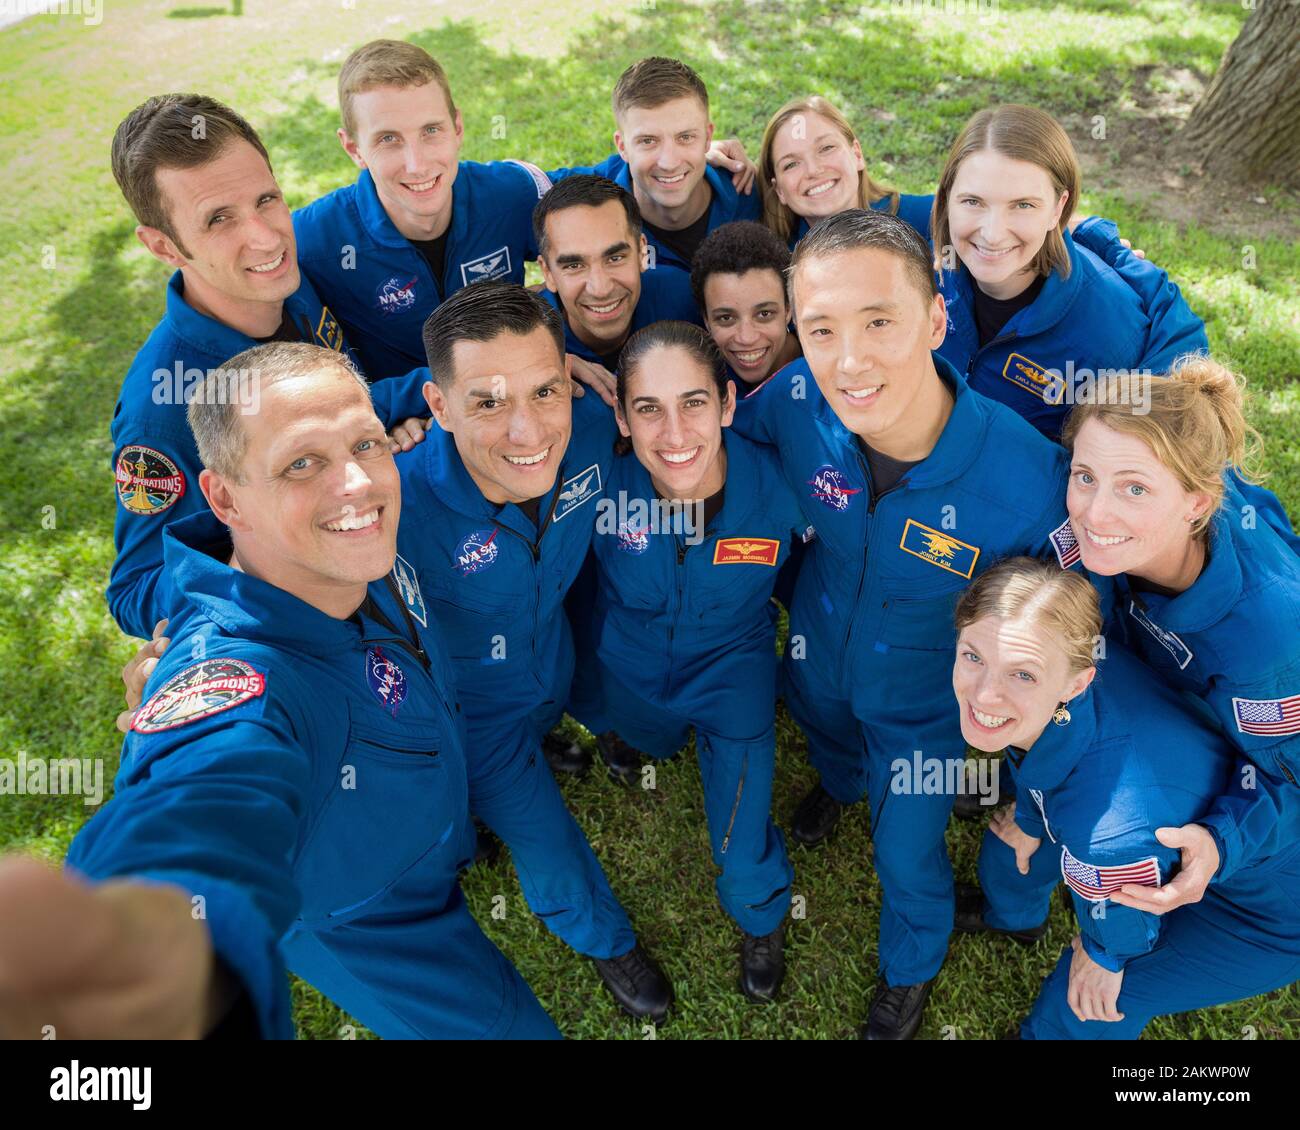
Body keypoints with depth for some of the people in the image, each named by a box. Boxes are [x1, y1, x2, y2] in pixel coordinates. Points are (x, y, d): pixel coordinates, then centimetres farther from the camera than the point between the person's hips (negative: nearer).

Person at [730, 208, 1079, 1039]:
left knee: (908, 855, 20)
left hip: (926, 705, -2)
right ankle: (839, 783, 74)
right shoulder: (796, 401, -31)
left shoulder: (1032, 480, -38)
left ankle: (913, 967, 56)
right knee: (831, 743, 35)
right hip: (819, 660, 3)